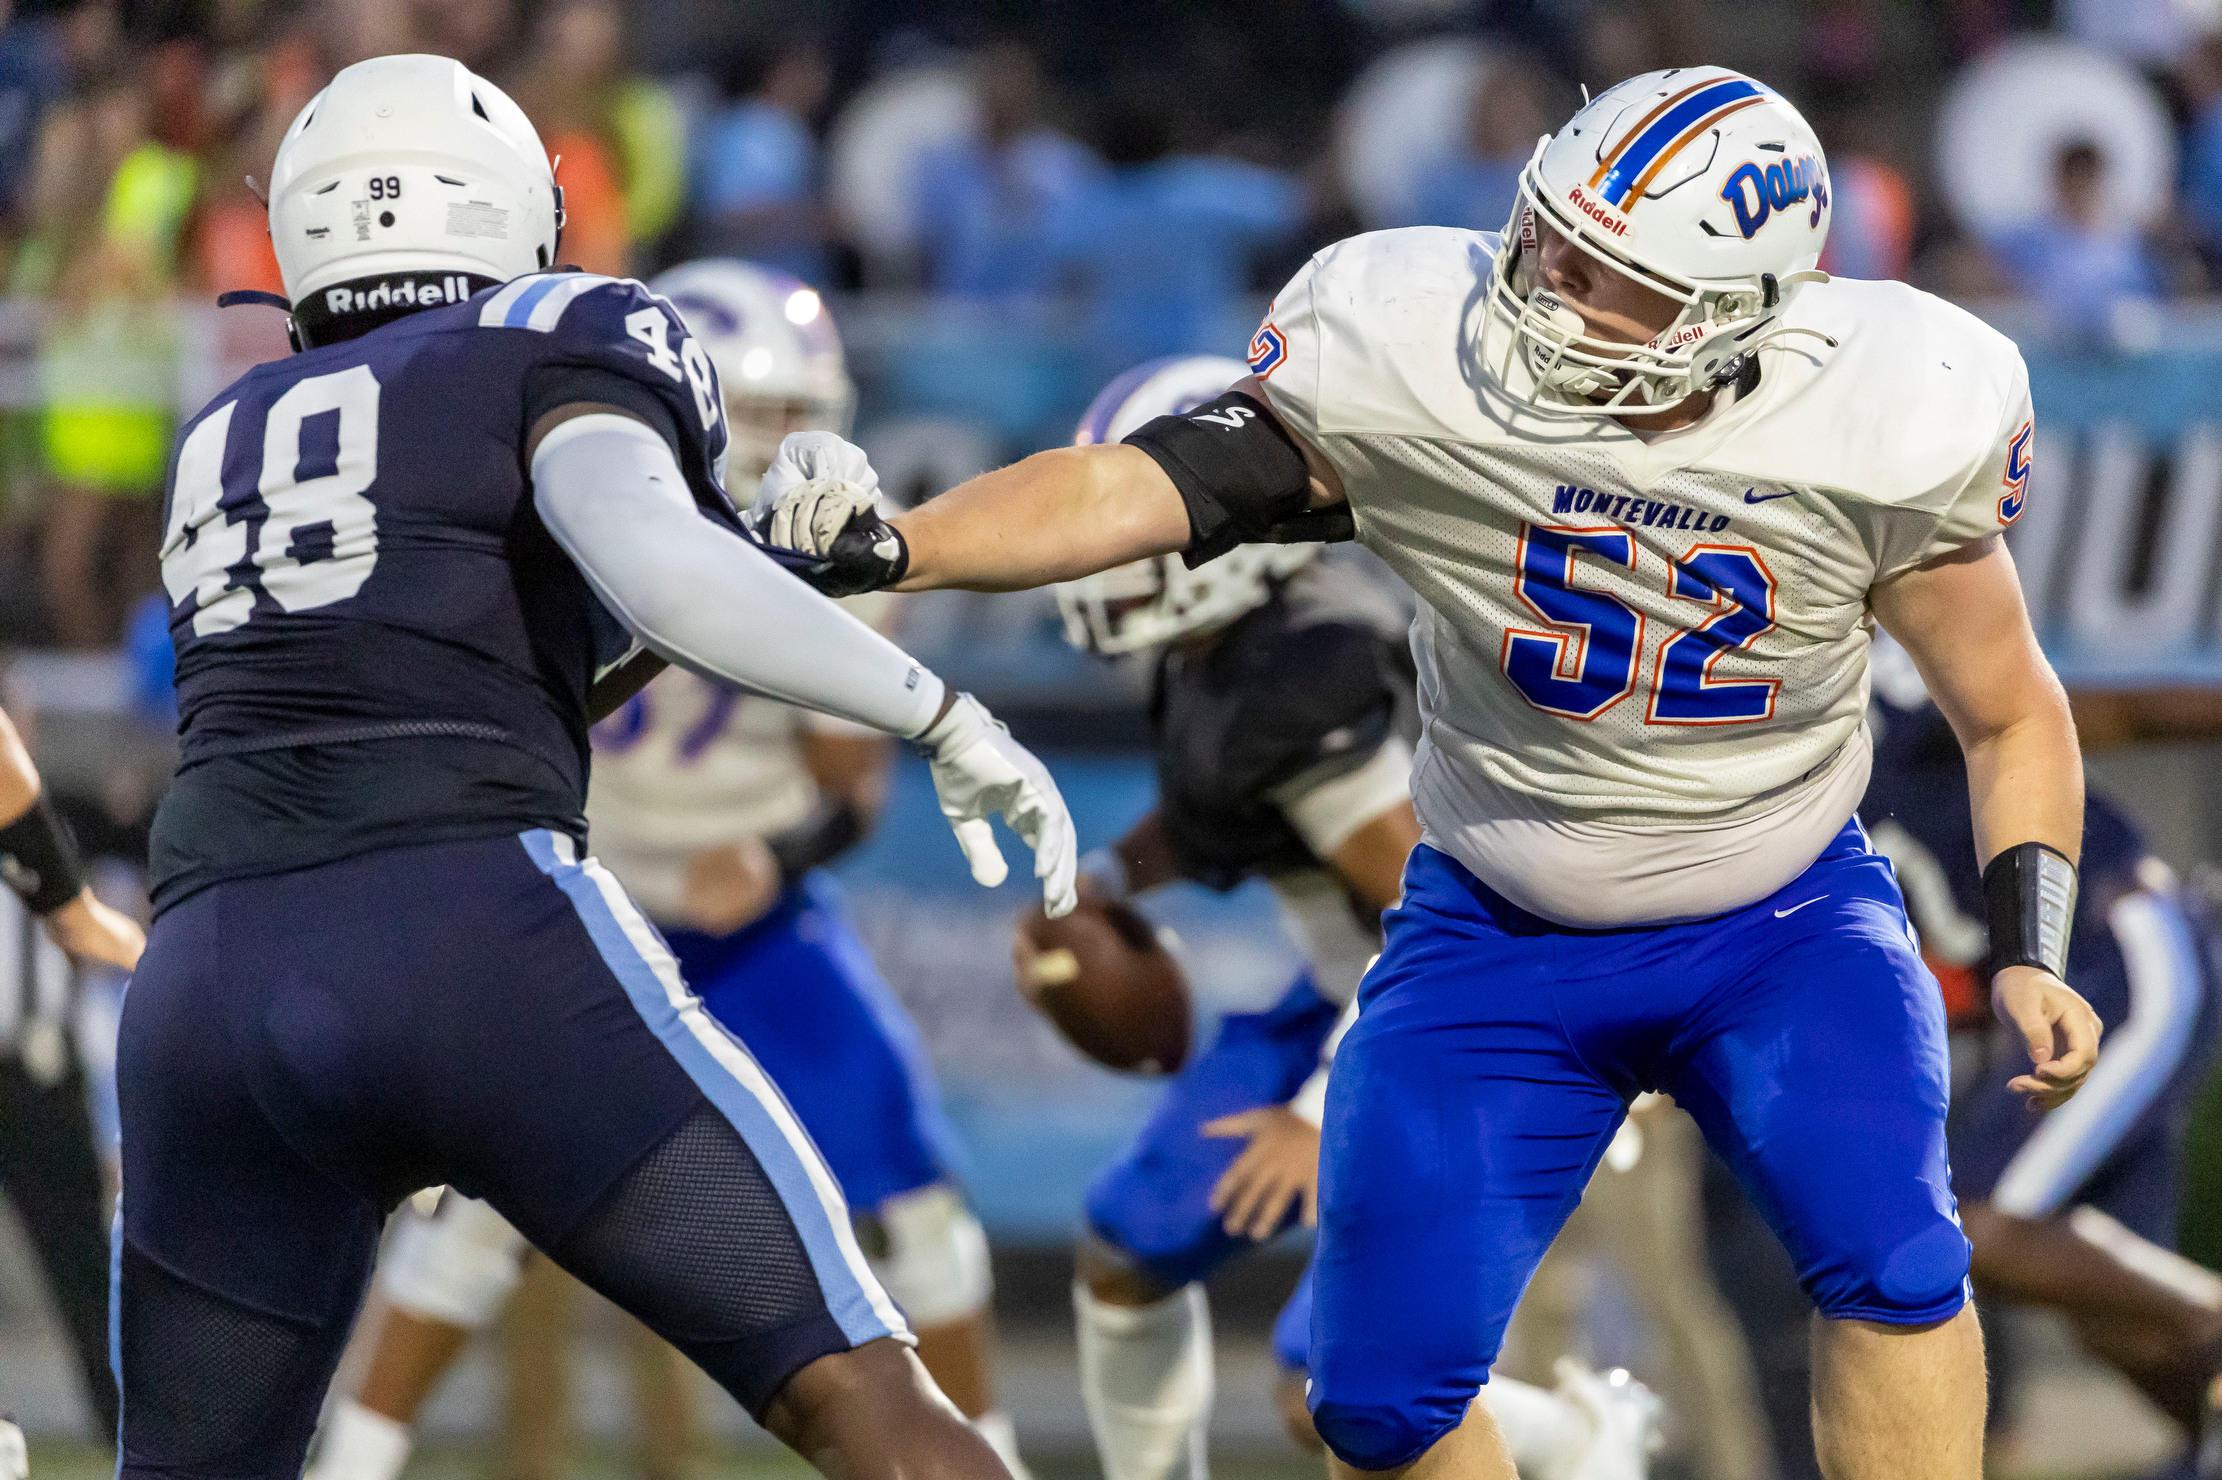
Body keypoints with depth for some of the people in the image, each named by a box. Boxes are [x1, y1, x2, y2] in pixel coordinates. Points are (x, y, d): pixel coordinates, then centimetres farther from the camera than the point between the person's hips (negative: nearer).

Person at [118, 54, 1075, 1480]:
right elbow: (648, 553, -9)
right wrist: (947, 718, -2)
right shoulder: (560, 346, 12)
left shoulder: (227, 450, 29)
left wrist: (768, 554, 32)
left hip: (207, 993, 5)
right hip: (478, 951, -5)